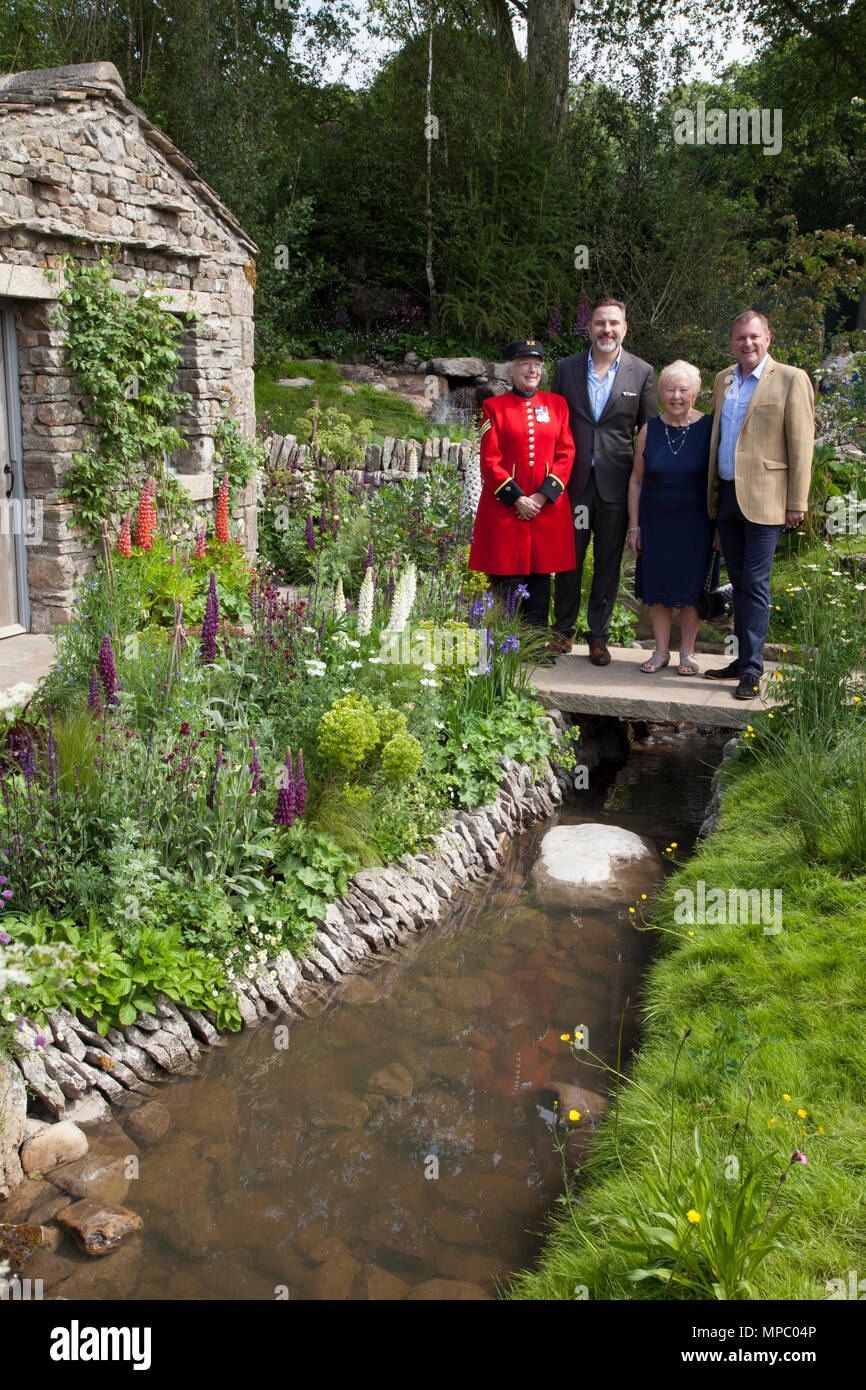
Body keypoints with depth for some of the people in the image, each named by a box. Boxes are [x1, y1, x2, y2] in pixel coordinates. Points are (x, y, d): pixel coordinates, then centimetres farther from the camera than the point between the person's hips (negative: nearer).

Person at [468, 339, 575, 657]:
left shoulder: (557, 404, 11)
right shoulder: (494, 407, 3)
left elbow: (565, 454, 5)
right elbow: (490, 460, -3)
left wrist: (543, 495, -8)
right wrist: (516, 497, -12)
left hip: (547, 505, 3)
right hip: (505, 505, -3)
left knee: (541, 574, 6)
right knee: (506, 577, -1)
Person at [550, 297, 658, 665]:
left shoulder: (642, 372, 3)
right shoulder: (567, 368, 5)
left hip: (615, 483, 0)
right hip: (573, 480, 1)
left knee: (608, 563, 7)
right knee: (568, 559, 6)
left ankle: (599, 635, 18)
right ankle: (564, 628, 22)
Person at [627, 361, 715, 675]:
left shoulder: (710, 428, -4)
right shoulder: (649, 430, 4)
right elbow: (636, 481, 8)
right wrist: (634, 526, 4)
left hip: (696, 524, -2)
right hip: (656, 523, 2)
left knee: (691, 587, 3)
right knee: (657, 587, 7)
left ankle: (687, 652, 16)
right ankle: (661, 651, 19)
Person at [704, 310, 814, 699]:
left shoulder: (791, 379, -4)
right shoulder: (723, 380, 14)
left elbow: (801, 445, -6)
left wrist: (797, 503, -10)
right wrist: (712, 490, 12)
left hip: (763, 498, -6)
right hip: (726, 496, 6)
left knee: (755, 583, -6)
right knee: (738, 582, 11)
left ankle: (752, 670, -2)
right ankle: (742, 659, 20)